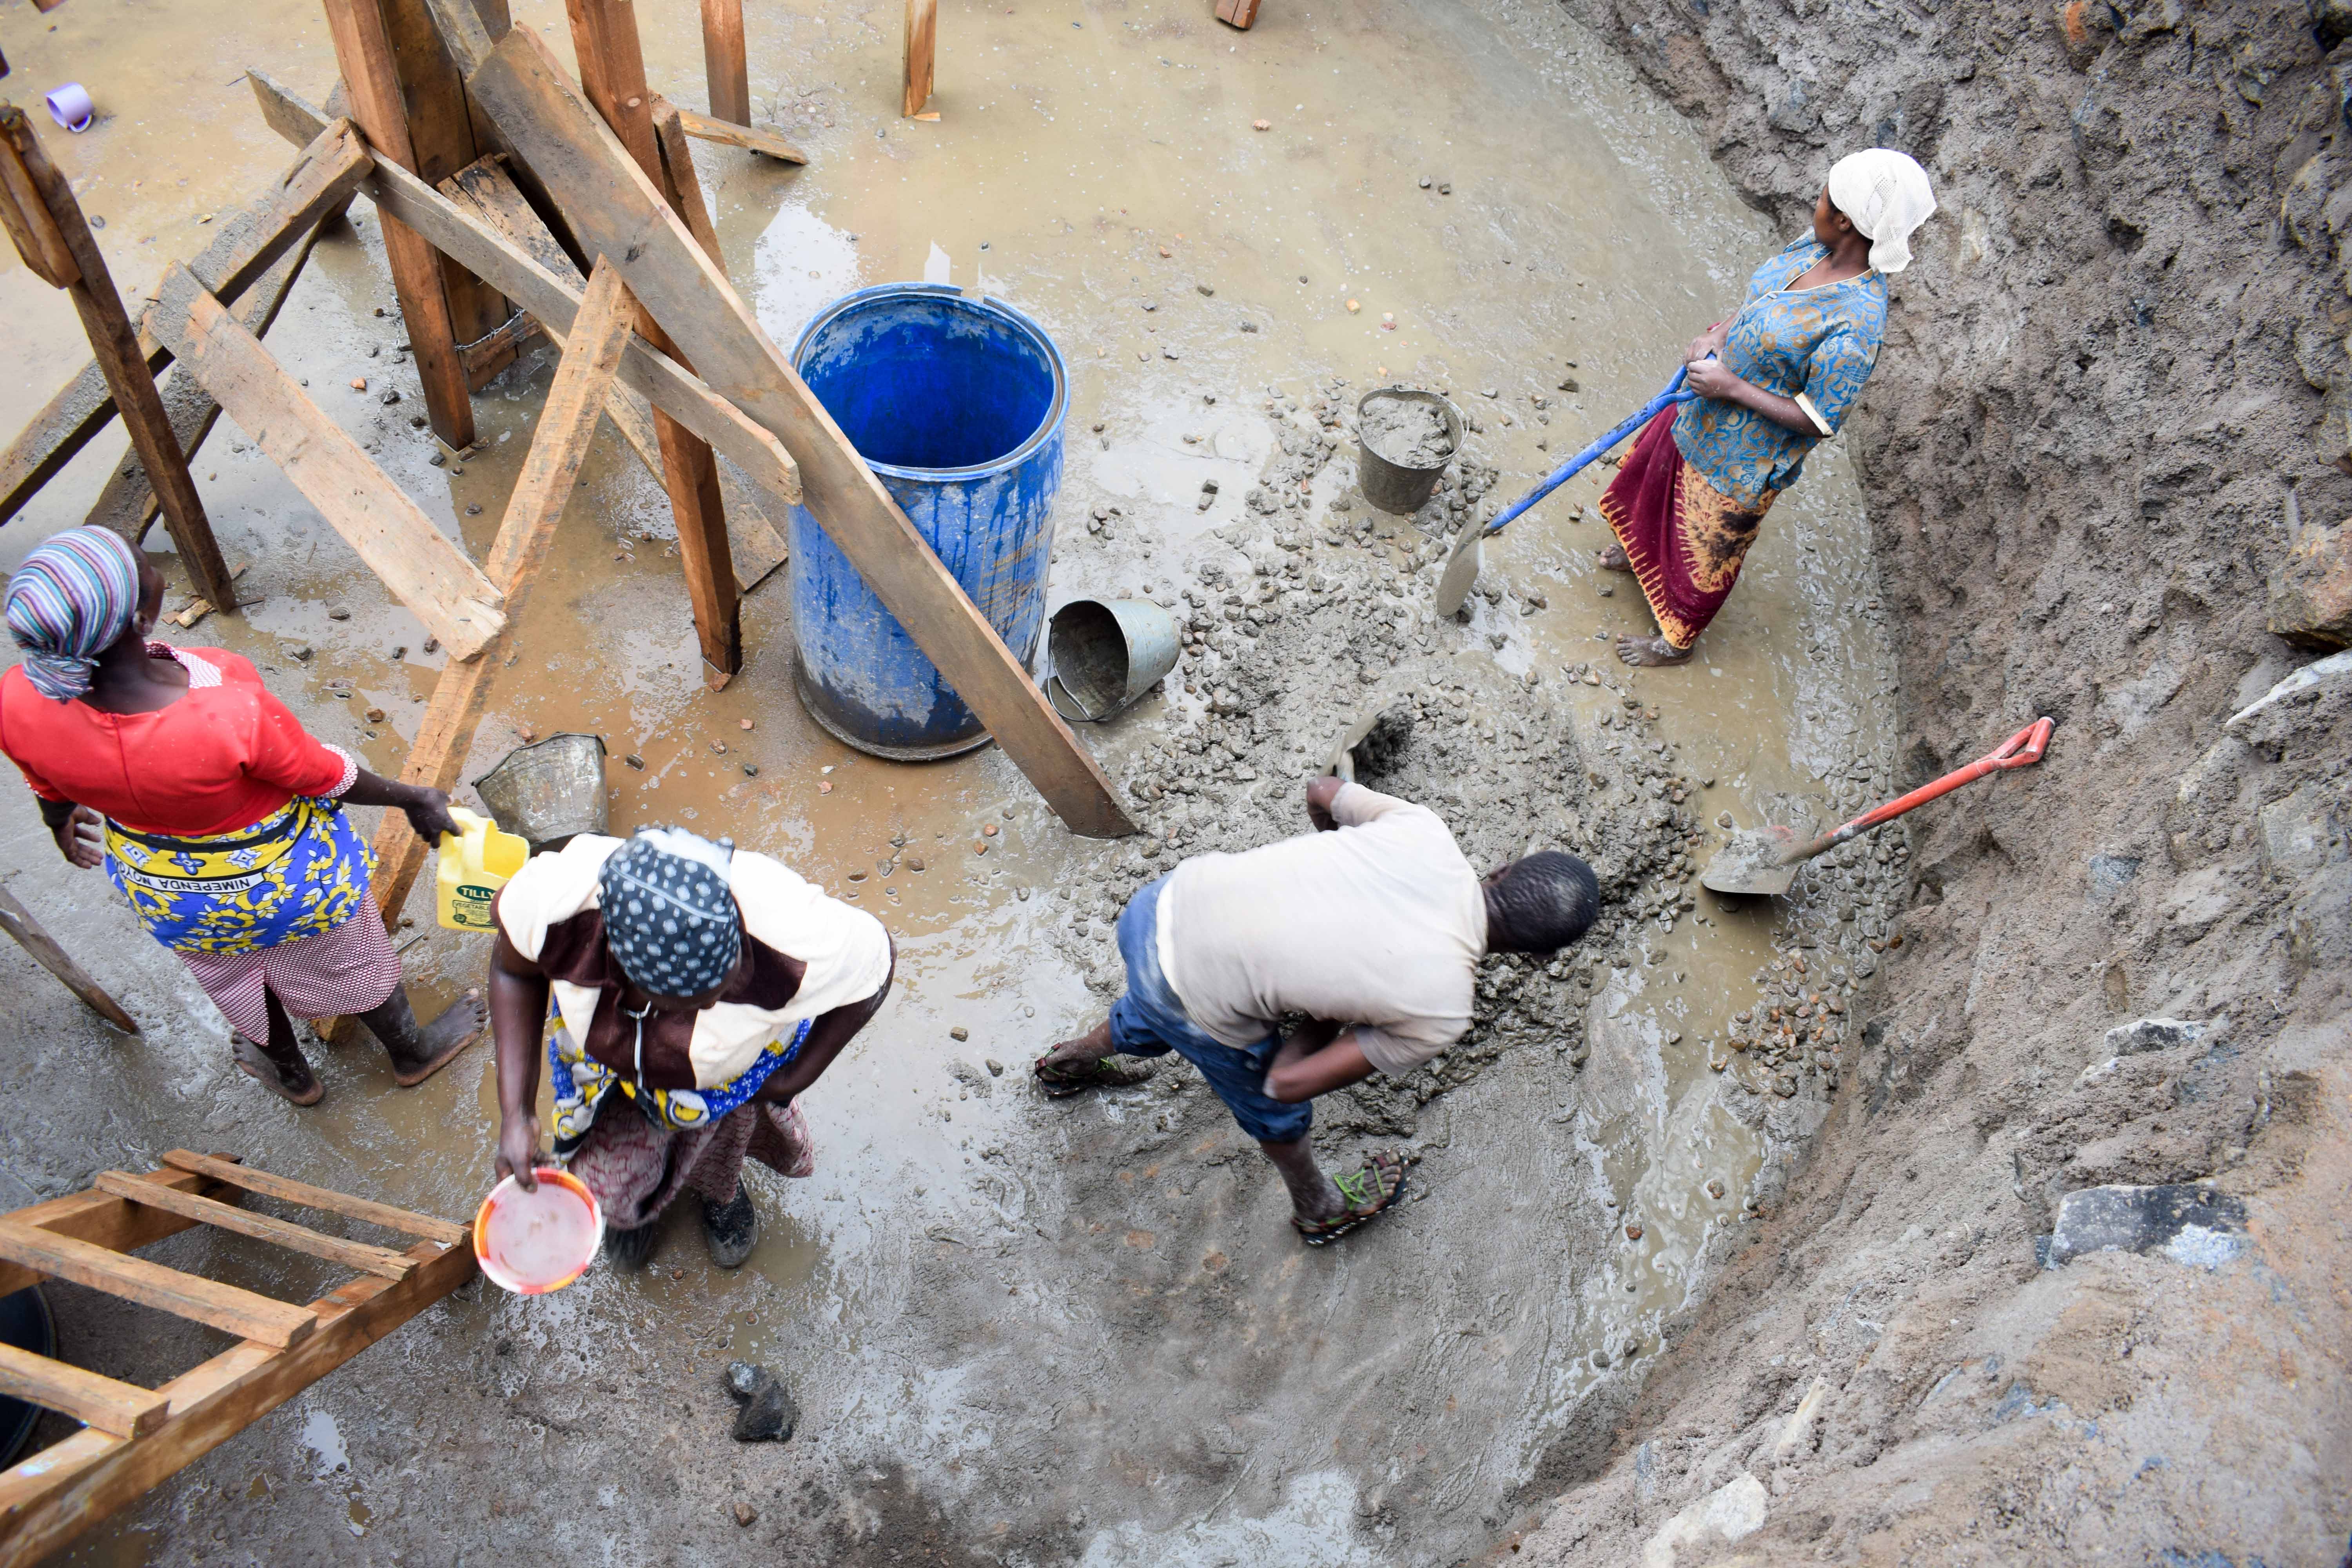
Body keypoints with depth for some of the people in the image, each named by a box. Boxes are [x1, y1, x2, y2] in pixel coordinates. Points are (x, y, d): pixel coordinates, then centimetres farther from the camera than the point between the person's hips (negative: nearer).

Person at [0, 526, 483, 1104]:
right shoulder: (234, 716, -44)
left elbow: (53, 797, -6)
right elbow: (328, 776, -23)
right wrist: (413, 798, -3)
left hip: (161, 886, 4)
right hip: (283, 877, -4)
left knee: (231, 971, 35)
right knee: (347, 958, 28)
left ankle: (288, 1071, 63)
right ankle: (411, 1052, 57)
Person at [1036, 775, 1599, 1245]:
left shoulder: (1424, 831, -9)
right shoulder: (1443, 1013, -17)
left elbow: (1322, 792, 11)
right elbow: (1287, 1084, -13)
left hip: (1168, 899, 5)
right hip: (1196, 1002, -5)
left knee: (1152, 1024, 41)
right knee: (1276, 1114, 28)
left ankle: (1070, 1061, 72)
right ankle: (1320, 1210, 58)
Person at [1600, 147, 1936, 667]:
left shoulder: (1855, 325, -36)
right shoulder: (1813, 247, -12)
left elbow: (1818, 421, -28)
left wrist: (1732, 387, -27)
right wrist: (1719, 335, -10)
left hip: (1747, 453, -8)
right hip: (1706, 412, 8)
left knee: (1708, 548, 15)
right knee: (1656, 468, 32)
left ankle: (1677, 640, 41)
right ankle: (1646, 552, 63)